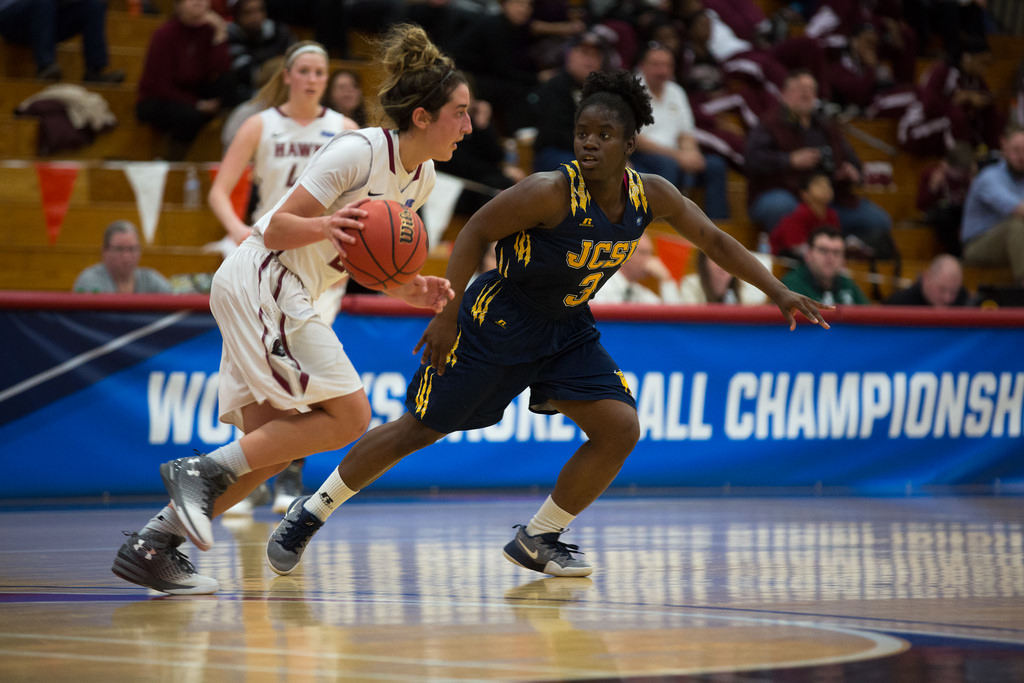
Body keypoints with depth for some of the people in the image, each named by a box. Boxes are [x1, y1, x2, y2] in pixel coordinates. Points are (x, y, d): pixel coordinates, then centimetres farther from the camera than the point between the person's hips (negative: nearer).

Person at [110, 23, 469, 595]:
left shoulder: (421, 178, 10)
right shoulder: (359, 152, -16)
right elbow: (277, 229, -15)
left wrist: (412, 291, 1)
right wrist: (324, 226, -35)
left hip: (285, 301, 10)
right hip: (260, 283, -10)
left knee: (269, 450, 6)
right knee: (349, 417, -15)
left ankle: (153, 544, 5)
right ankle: (202, 471, -13)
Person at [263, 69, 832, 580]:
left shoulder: (651, 197, -10)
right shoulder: (552, 192, -27)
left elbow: (714, 240, 3)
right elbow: (476, 232, -18)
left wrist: (777, 292, 0)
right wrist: (448, 316, -18)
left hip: (567, 331, 6)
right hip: (497, 322, -6)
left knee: (620, 429, -9)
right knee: (418, 430, -1)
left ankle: (536, 540, 7)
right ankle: (310, 514, 15)